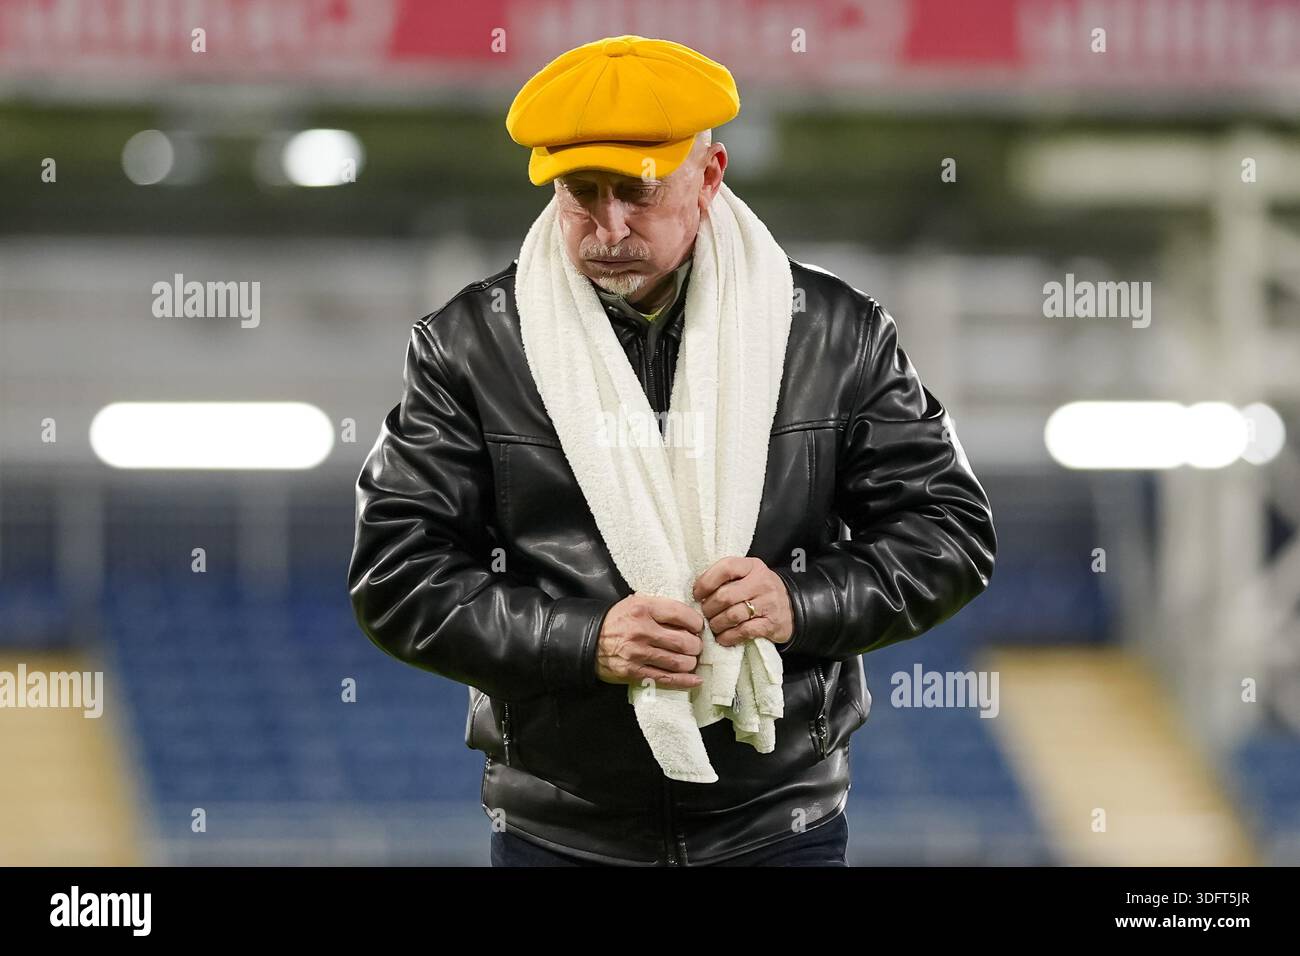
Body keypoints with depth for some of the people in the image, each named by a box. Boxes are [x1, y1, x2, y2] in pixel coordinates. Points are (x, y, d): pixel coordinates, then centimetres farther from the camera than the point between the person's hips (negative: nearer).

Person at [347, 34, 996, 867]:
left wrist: (803, 602, -13)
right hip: (558, 829, 0)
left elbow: (952, 529, 4)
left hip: (781, 823, 0)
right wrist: (583, 641, -16)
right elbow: (396, 572, -3)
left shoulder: (836, 331, 1)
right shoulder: (469, 345, -1)